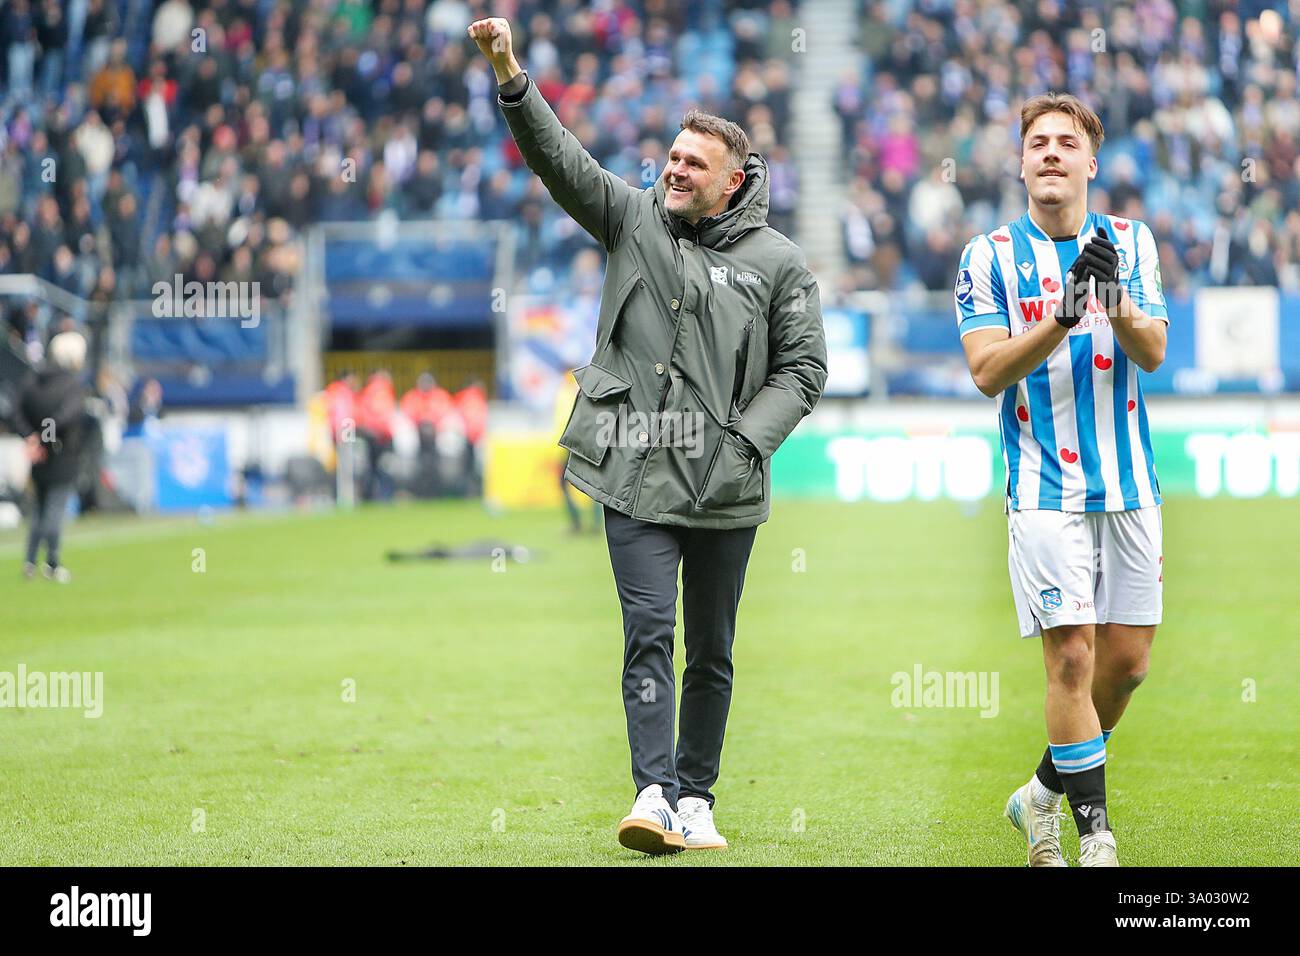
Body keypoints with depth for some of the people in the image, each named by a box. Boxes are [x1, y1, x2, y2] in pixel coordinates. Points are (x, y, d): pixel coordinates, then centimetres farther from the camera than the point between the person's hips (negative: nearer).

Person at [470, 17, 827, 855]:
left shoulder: (778, 263, 4)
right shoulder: (634, 220, 6)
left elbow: (803, 368, 5)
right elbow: (560, 159, -4)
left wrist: (745, 441, -9)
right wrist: (511, 76, -17)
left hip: (724, 488, 1)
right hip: (635, 478, 0)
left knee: (712, 651, 8)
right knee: (649, 634, -10)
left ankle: (696, 798, 18)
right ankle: (654, 794, -16)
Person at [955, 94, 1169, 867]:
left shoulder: (1131, 243, 7)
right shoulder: (989, 257, 0)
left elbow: (1153, 353, -4)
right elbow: (988, 371, -9)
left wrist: (1116, 301, -25)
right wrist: (1063, 318, -23)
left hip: (1129, 485, 3)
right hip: (1045, 486, -3)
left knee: (1128, 660, 6)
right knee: (1072, 657, -12)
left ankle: (1044, 794, 26)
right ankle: (1095, 835, -6)